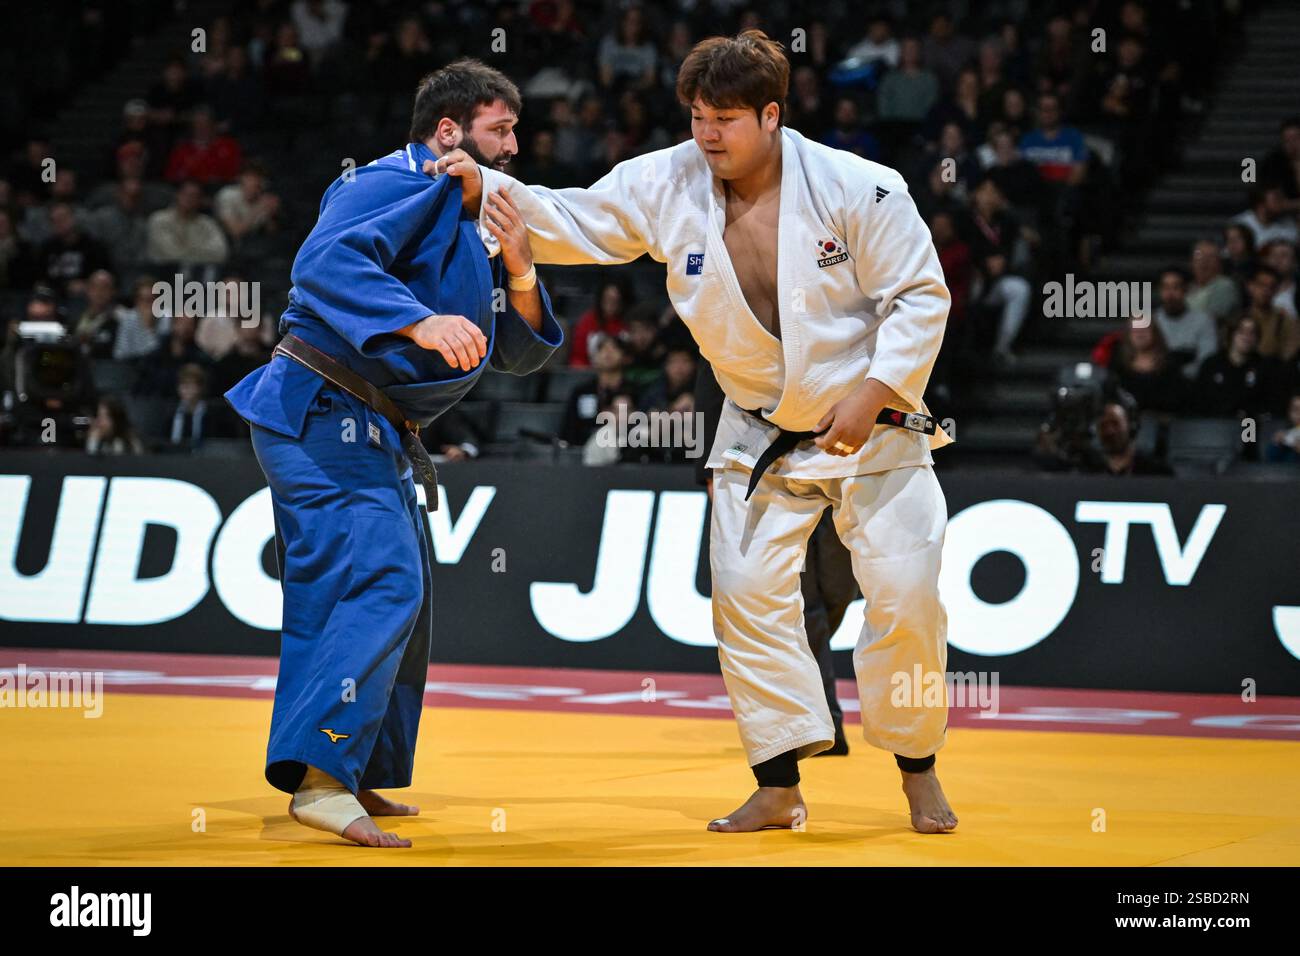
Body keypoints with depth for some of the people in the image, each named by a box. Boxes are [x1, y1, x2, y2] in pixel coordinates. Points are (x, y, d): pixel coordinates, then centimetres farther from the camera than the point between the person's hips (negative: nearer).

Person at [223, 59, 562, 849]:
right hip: (321, 414, -11)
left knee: (397, 602, 16)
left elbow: (518, 353, 18)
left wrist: (518, 271, -1)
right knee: (383, 580, -22)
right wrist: (422, 322, -41)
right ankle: (322, 775, -27)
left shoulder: (469, 222, 18)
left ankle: (349, 779, 26)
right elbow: (328, 262, -30)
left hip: (378, 433, 11)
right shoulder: (400, 184, -12)